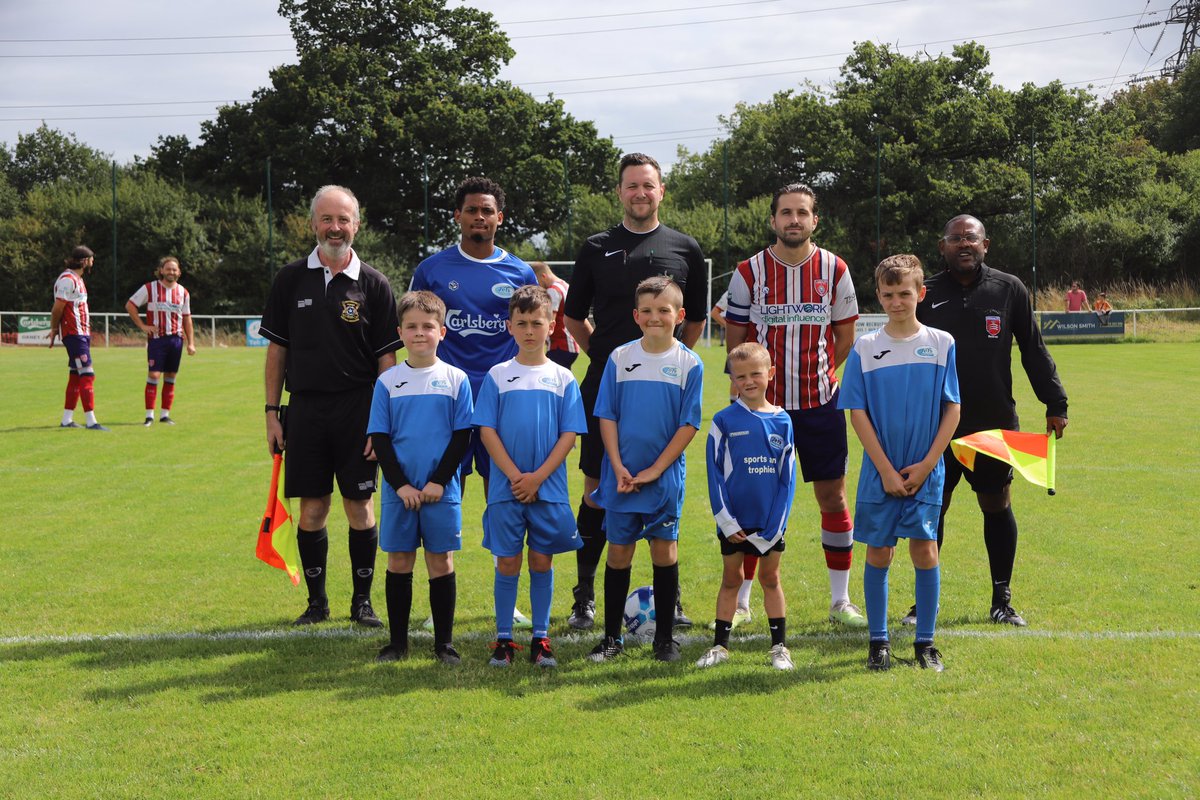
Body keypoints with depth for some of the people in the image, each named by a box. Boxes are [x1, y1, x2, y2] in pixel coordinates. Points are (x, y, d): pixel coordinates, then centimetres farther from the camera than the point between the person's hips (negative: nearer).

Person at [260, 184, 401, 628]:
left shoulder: (374, 285, 1)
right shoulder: (291, 279, 6)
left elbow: (387, 358, 1)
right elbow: (276, 349, 9)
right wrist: (272, 413, 4)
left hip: (358, 410, -1)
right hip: (305, 408, 1)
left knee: (359, 506, 3)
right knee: (312, 509, 5)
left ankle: (363, 600, 16)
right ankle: (316, 601, 17)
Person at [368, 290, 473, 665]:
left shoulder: (456, 379, 1)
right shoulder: (388, 381, 3)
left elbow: (462, 436, 0)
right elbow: (379, 438, 1)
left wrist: (438, 482, -10)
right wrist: (401, 485, -8)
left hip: (442, 491, -1)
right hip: (398, 491, 1)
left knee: (441, 562, 3)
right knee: (398, 562, 6)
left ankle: (444, 642, 11)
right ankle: (397, 640, 15)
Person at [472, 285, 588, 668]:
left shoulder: (563, 378, 3)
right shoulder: (497, 376, 2)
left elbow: (569, 435, -1)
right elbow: (486, 431, -2)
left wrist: (538, 477, -11)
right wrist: (515, 475, -12)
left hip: (550, 489, 1)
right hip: (506, 489, 0)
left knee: (542, 561, 6)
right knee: (507, 562, 2)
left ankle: (541, 638, 14)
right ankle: (503, 638, 11)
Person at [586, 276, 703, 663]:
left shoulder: (689, 363, -3)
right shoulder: (620, 358, 1)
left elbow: (689, 425, -5)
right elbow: (606, 417, 2)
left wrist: (655, 470, -10)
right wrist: (618, 467, -8)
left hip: (665, 476, -1)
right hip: (621, 476, 1)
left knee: (665, 549, 2)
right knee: (618, 551, 6)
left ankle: (664, 637, 14)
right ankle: (612, 636, 15)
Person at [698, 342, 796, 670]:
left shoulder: (782, 421, 0)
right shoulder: (724, 420, -4)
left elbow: (787, 477, 1)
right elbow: (715, 473, -3)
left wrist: (776, 524, -5)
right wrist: (726, 521, -8)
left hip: (770, 520, 1)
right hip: (734, 521, -1)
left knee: (770, 578, 10)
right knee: (731, 579, 9)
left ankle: (779, 646, 16)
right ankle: (720, 645, 17)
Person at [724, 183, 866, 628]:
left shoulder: (835, 270, 2)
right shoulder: (749, 273, -1)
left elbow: (845, 337, 9)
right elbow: (734, 339, 5)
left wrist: (817, 374, 5)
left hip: (821, 403, 1)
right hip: (763, 403, -1)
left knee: (833, 496, 4)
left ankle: (840, 601, 14)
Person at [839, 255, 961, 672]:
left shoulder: (941, 343, 1)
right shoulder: (865, 348, -1)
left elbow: (952, 410, 1)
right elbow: (857, 413, -3)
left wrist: (926, 464, -7)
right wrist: (886, 470, -8)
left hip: (926, 471, 0)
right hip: (879, 472, 0)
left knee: (925, 550, -1)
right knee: (878, 553, 5)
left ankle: (925, 641, 10)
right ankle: (878, 641, 15)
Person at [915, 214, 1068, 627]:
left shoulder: (1009, 290, 3)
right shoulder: (925, 294, 2)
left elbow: (1034, 350, 7)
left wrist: (1055, 404, 3)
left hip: (995, 423, 1)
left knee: (997, 506, 8)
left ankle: (1002, 599, 20)